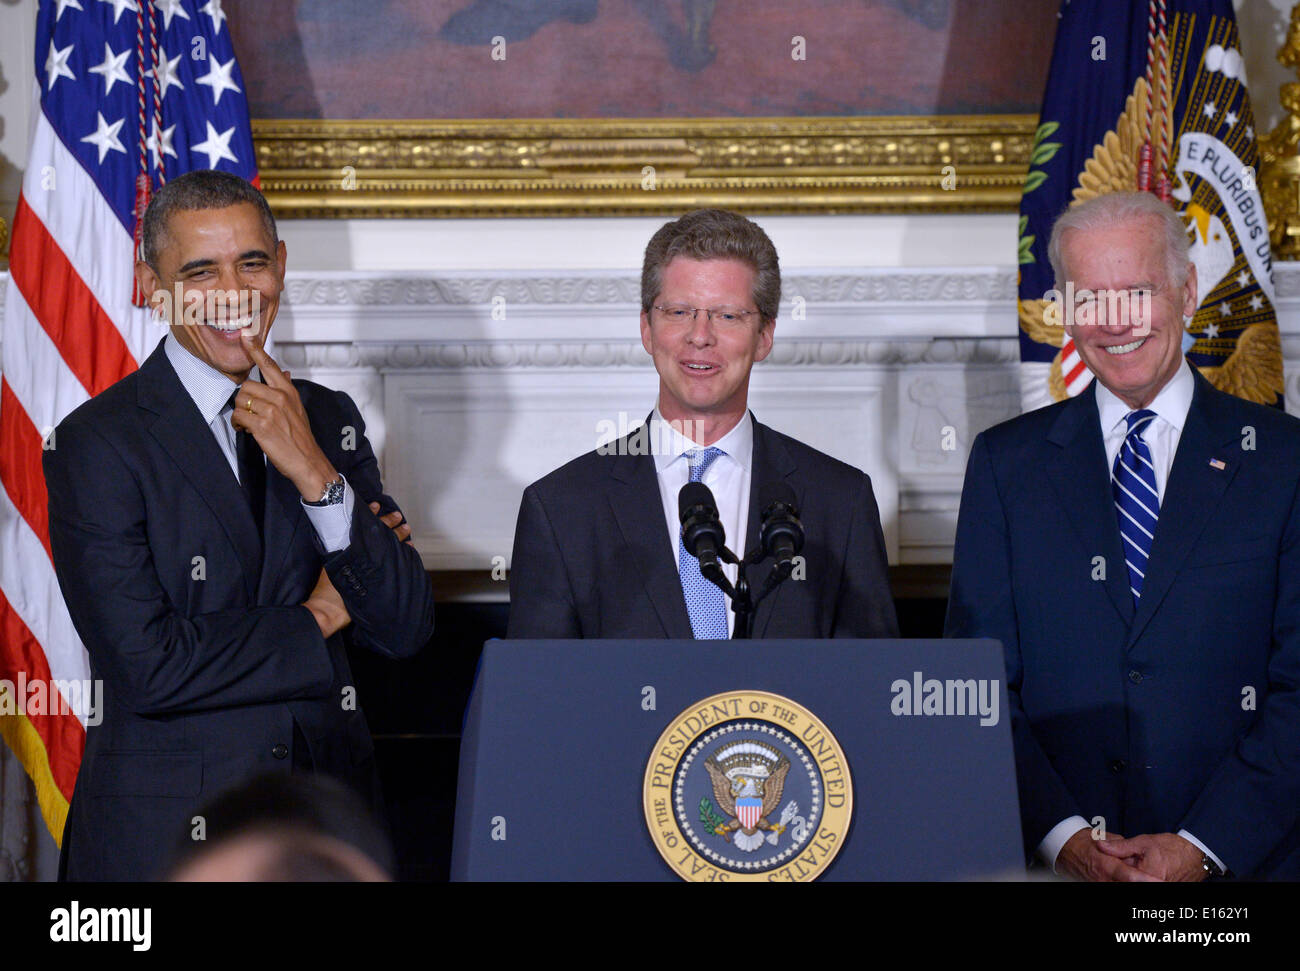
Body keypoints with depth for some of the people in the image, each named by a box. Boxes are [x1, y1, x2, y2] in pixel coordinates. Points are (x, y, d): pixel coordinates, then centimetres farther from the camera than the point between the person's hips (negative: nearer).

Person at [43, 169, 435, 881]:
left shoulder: (330, 420, 7)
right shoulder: (94, 443, -9)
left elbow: (406, 630, -1)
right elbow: (149, 666, -17)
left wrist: (315, 475, -13)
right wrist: (316, 621, -6)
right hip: (164, 836, -4)